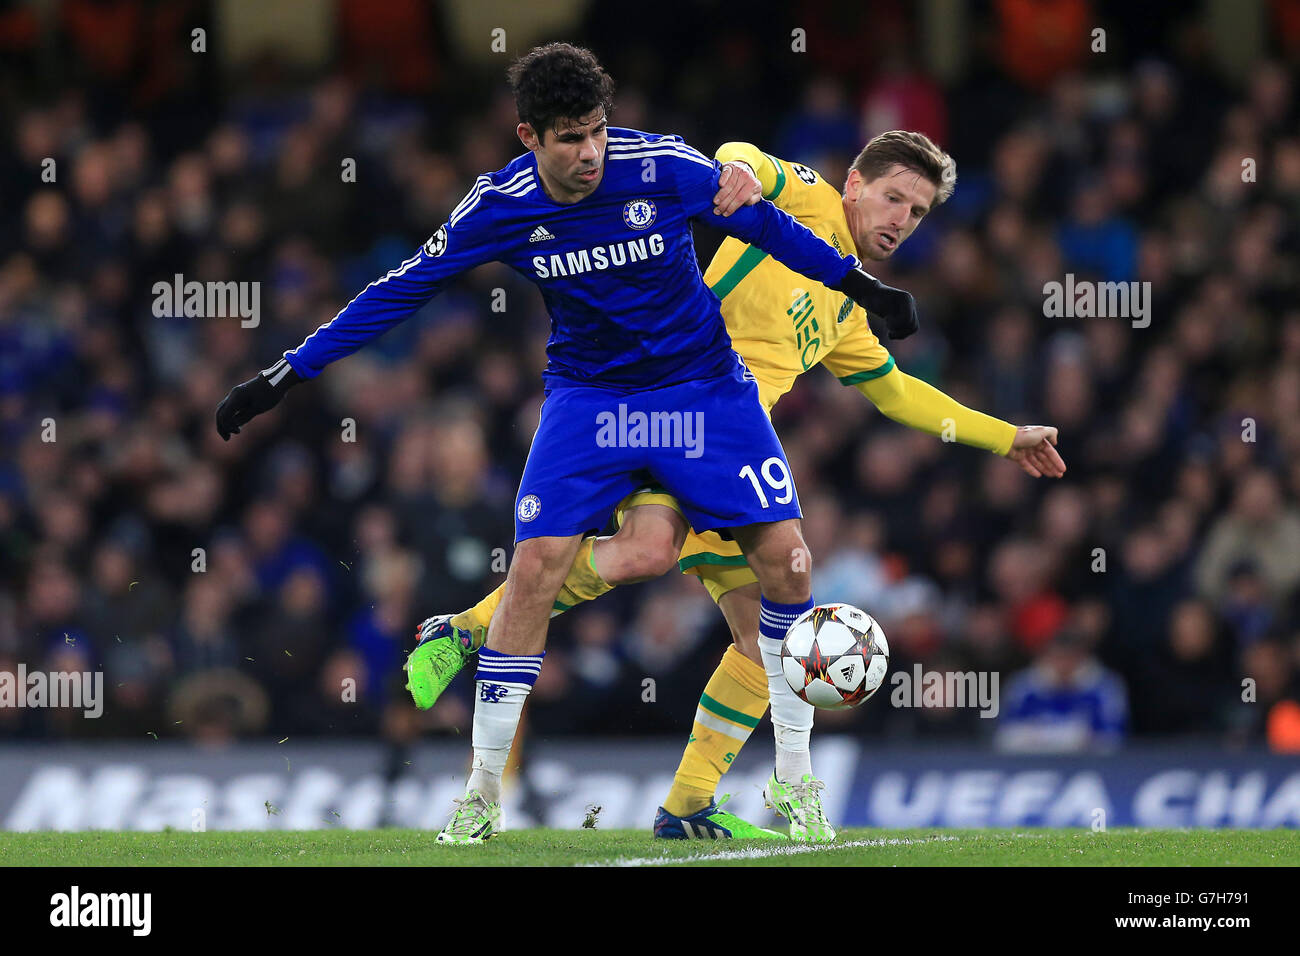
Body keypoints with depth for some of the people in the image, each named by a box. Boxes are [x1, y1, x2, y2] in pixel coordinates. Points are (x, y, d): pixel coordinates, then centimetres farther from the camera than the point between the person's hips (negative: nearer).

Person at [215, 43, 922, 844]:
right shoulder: (501, 207, -13)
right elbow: (400, 291, -5)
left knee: (784, 558, -10)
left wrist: (859, 283, 5)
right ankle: (483, 792, -4)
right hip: (589, 395, 0)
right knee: (536, 567, -16)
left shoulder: (664, 168, -18)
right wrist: (287, 376, -5)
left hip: (704, 386, 0)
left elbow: (761, 222, -1)